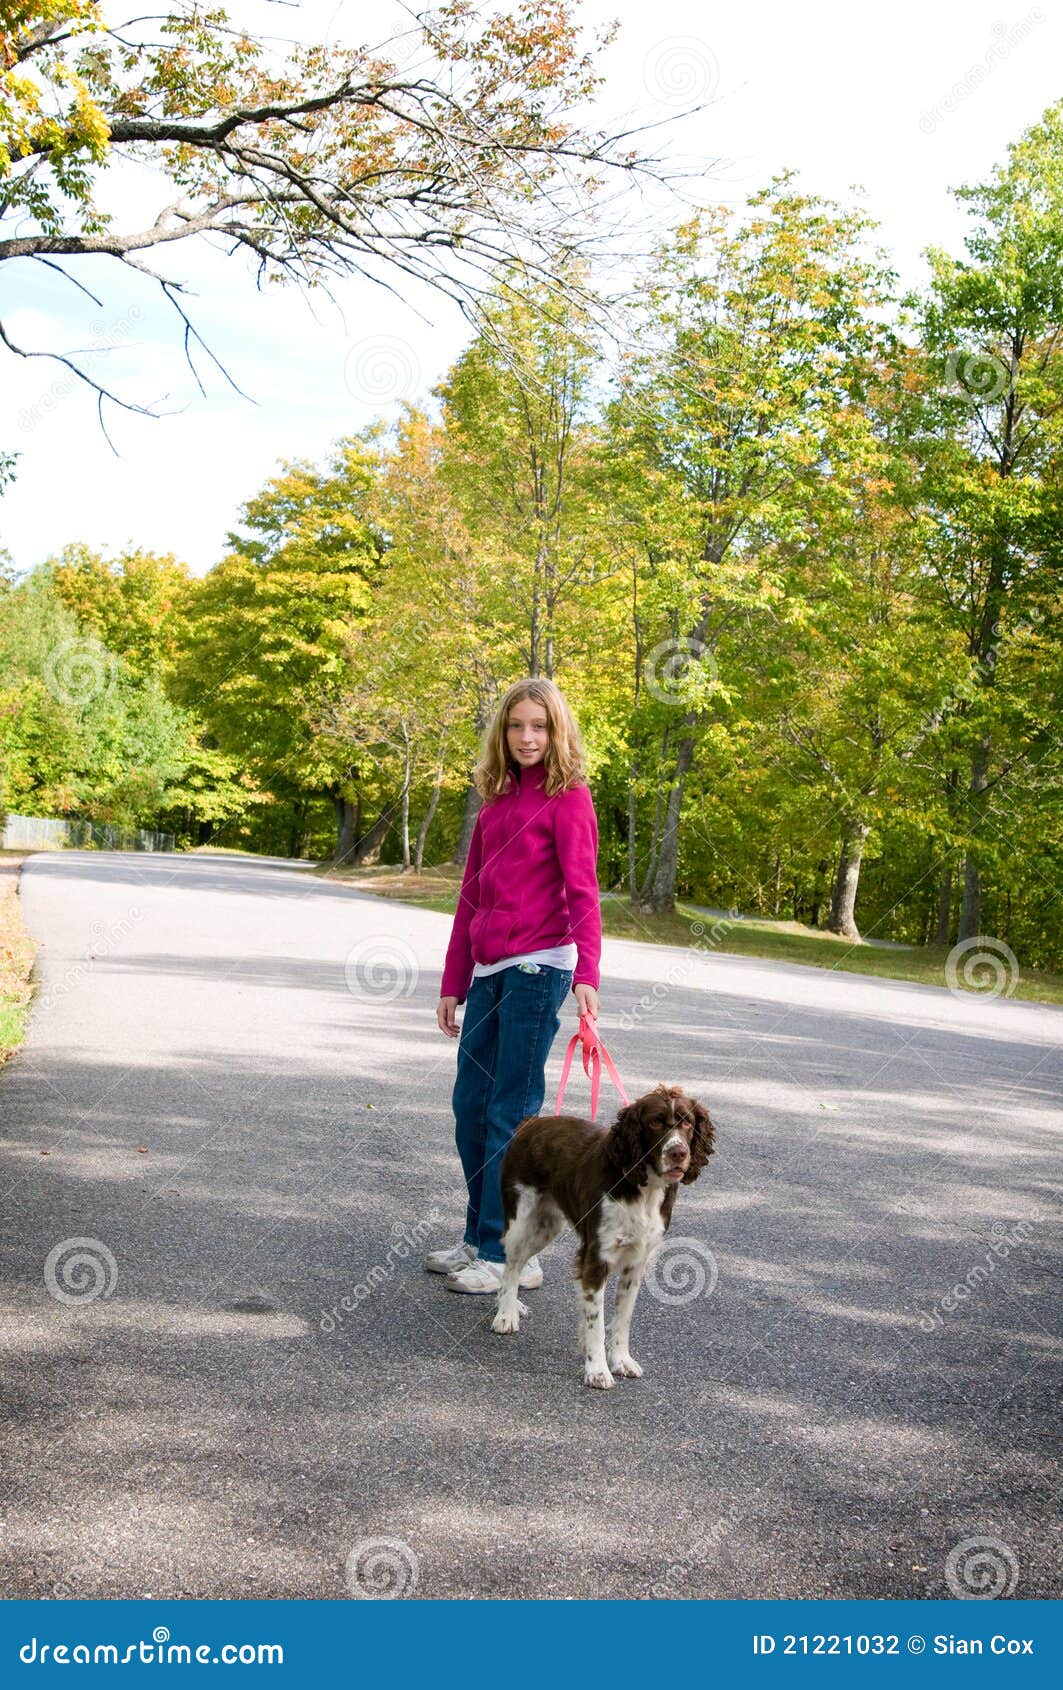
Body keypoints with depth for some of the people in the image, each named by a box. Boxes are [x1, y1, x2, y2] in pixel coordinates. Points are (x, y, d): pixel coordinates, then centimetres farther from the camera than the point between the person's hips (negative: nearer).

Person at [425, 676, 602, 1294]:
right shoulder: (496, 800, 17)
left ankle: (509, 1255, 4)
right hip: (487, 970, 7)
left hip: (538, 965, -7)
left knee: (511, 1111, -4)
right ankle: (480, 1238, 23)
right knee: (470, 1105, 11)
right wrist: (453, 983, 18)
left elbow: (582, 889, -11)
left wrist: (586, 973, -23)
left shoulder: (567, 796, -3)